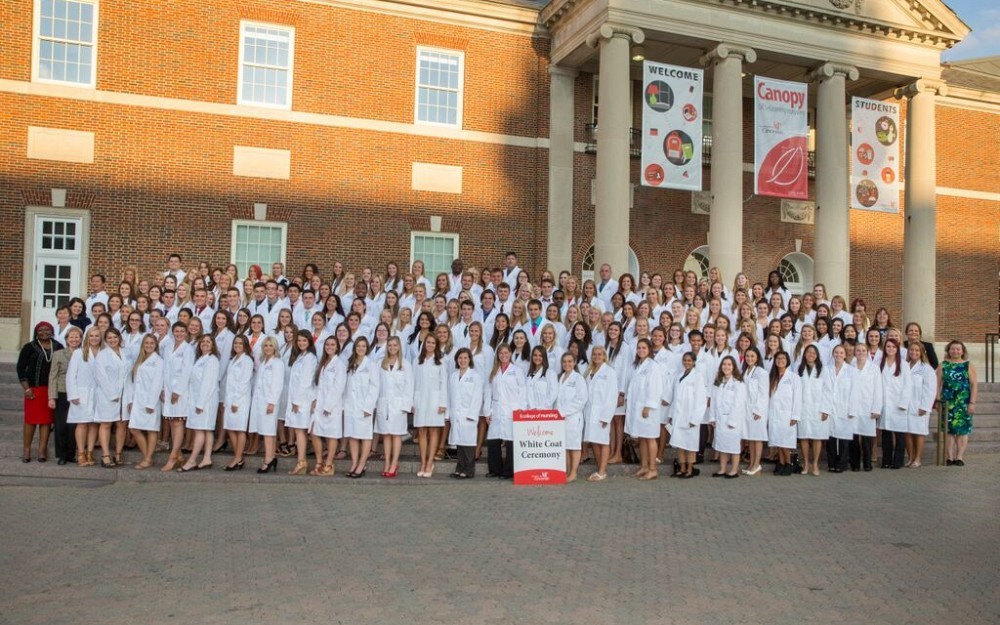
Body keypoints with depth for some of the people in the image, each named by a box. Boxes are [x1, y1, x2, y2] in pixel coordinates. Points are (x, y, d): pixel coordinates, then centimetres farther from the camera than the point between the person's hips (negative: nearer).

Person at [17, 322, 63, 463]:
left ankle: (42, 450, 7)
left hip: (52, 389, 2)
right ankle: (27, 450, 9)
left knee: (46, 420, 2)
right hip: (34, 389, -2)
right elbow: (21, 367, 0)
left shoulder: (58, 347, 8)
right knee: (31, 419, 0)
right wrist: (26, 388, -7)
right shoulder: (29, 347, 2)